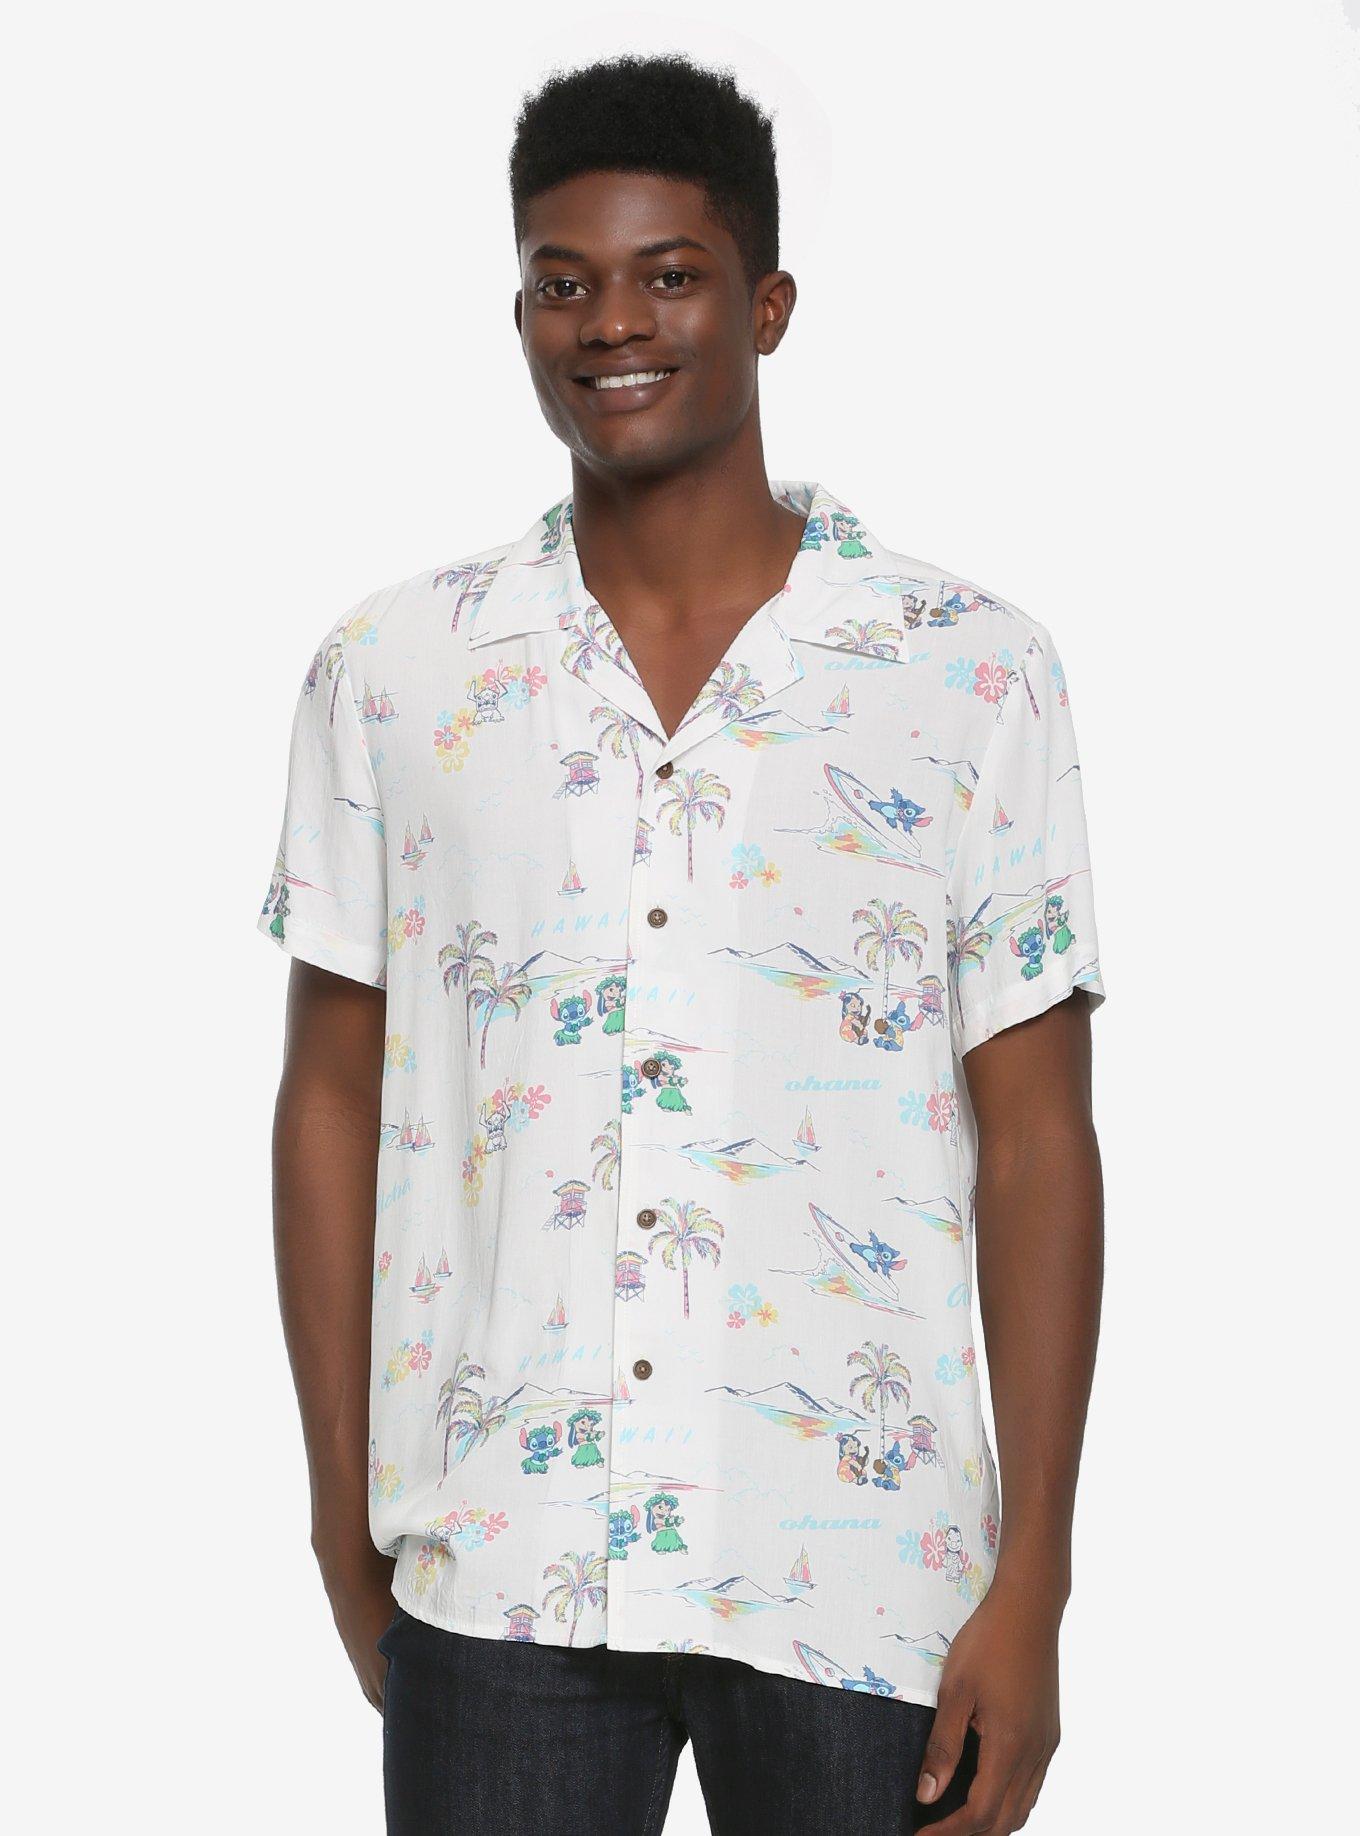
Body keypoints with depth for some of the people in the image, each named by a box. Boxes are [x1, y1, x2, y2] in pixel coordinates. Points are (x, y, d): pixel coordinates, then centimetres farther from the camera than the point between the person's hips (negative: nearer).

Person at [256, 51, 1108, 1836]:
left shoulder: (973, 671, -1)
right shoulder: (392, 671, 4)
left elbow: (1036, 1133, -1)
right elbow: (333, 1099, 8)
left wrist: (1033, 1586, -5)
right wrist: (344, 1517, 6)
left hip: (858, 1578, -1)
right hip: (495, 1573, 1)